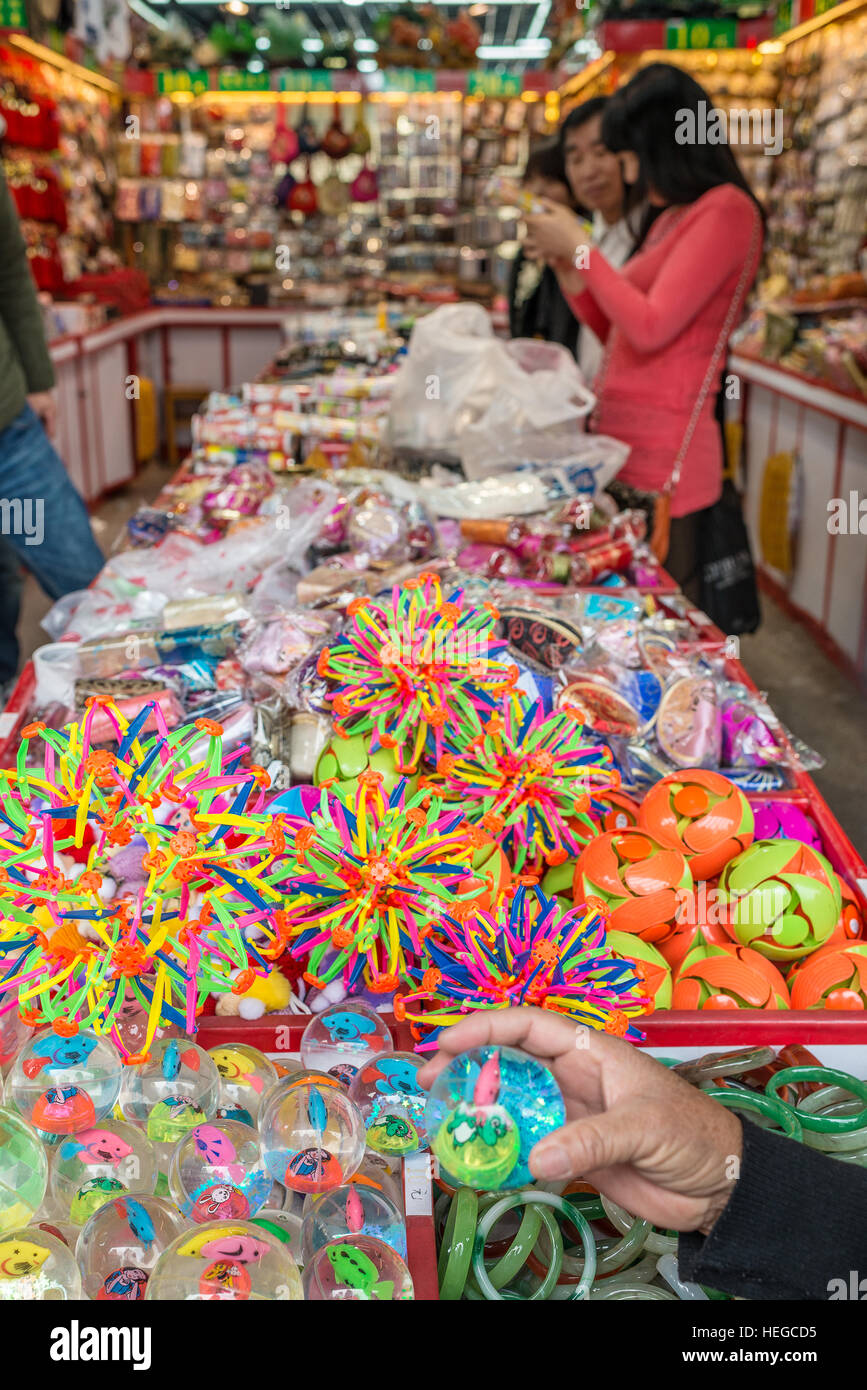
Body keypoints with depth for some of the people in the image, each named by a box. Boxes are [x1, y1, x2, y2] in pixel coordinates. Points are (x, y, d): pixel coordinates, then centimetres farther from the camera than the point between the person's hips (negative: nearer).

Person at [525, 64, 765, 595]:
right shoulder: (668, 218, 18)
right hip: (621, 442, 8)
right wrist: (568, 268, 11)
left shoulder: (725, 211, -8)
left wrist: (581, 247, -7)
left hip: (664, 454, -8)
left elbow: (650, 328, -17)